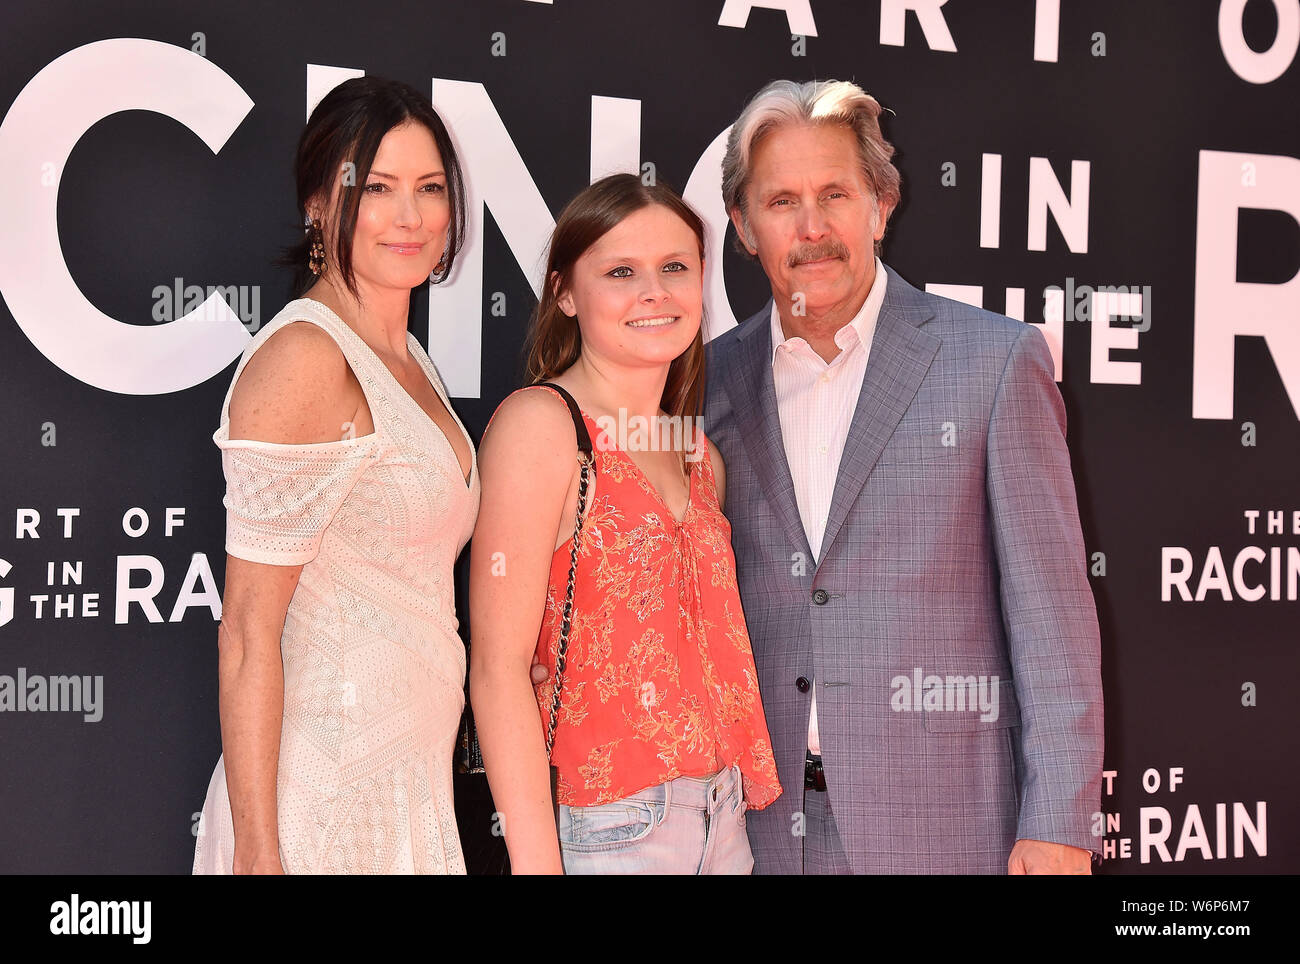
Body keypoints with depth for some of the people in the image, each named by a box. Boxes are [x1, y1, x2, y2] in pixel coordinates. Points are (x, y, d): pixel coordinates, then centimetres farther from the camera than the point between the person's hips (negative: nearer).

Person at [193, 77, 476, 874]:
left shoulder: (409, 359, 11)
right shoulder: (302, 359, -15)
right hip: (325, 799, -8)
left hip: (411, 782, 8)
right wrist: (259, 851, -19)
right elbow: (249, 630, -17)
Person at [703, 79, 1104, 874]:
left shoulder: (996, 360, -3)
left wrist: (1058, 828, -9)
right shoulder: (714, 381, 7)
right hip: (761, 831, 3)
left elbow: (1051, 616, -5)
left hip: (942, 827, -3)